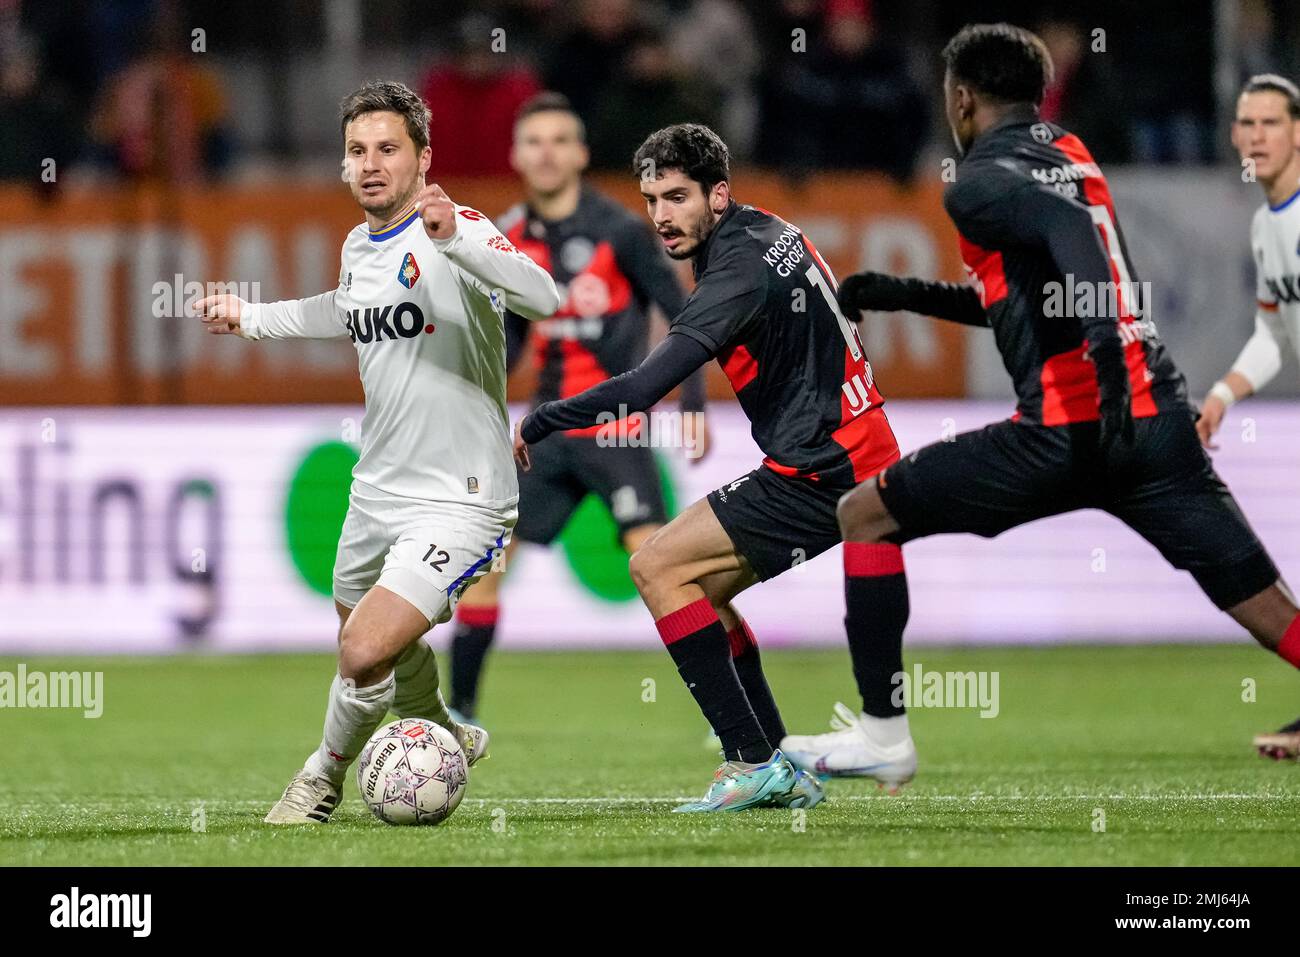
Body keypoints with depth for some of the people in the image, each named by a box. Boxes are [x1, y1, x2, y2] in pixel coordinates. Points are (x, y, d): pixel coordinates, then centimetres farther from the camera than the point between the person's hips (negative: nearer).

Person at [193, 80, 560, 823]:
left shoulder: (454, 234, -18)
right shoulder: (358, 248, 6)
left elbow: (541, 296, -37)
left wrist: (455, 237, -50)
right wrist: (250, 317, 36)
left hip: (458, 503, -8)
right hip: (379, 489, 8)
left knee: (367, 655, -20)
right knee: (363, 635, 25)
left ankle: (325, 779, 9)